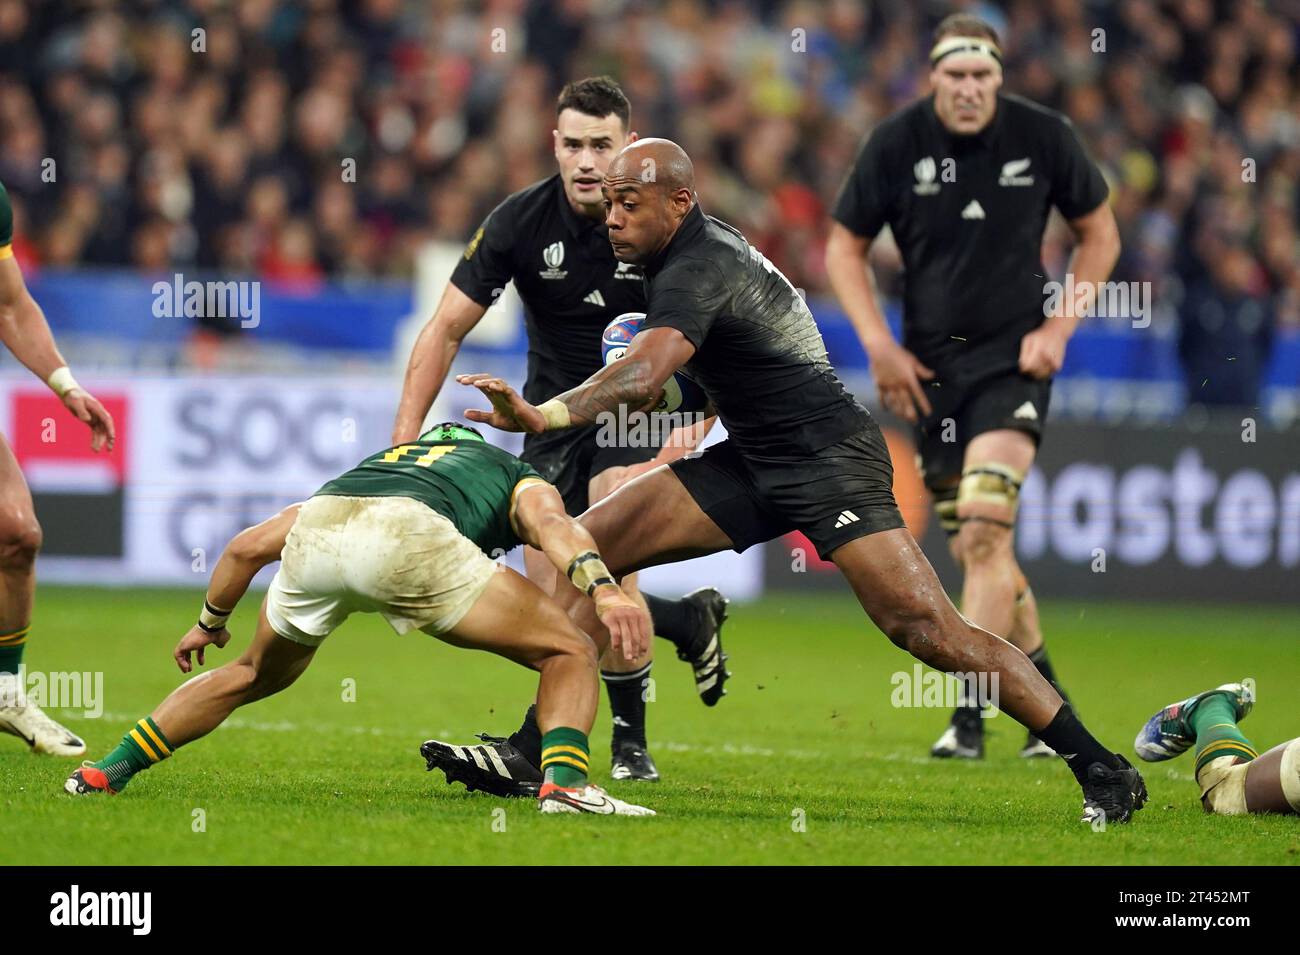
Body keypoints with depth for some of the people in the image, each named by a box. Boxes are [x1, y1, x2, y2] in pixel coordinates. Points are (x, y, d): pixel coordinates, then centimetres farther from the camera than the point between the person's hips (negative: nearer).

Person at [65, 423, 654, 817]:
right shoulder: (522, 482, 34)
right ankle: (564, 782, -12)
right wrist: (603, 589, -9)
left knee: (253, 676, 32)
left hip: (314, 532, 4)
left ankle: (105, 773, 31)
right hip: (407, 536, -4)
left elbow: (250, 545, 39)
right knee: (569, 653, 10)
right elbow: (552, 525, 8)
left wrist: (211, 623, 53)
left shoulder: (384, 459, 44)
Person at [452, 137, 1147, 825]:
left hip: (828, 458, -10)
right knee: (586, 543, -1)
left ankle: (1102, 771, -12)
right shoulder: (707, 244, 9)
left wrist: (541, 415, -50)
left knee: (926, 629, -18)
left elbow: (641, 378, -39)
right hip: (752, 463, 10)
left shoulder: (697, 271, -20)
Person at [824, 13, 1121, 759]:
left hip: (1014, 356, -2)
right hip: (930, 364, 3)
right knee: (978, 549, 6)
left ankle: (970, 717, -18)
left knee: (984, 529, -19)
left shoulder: (1044, 136, -6)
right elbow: (845, 249, 6)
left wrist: (1059, 327, -3)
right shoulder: (897, 144, -4)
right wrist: (879, 346, -4)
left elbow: (1100, 233, 8)